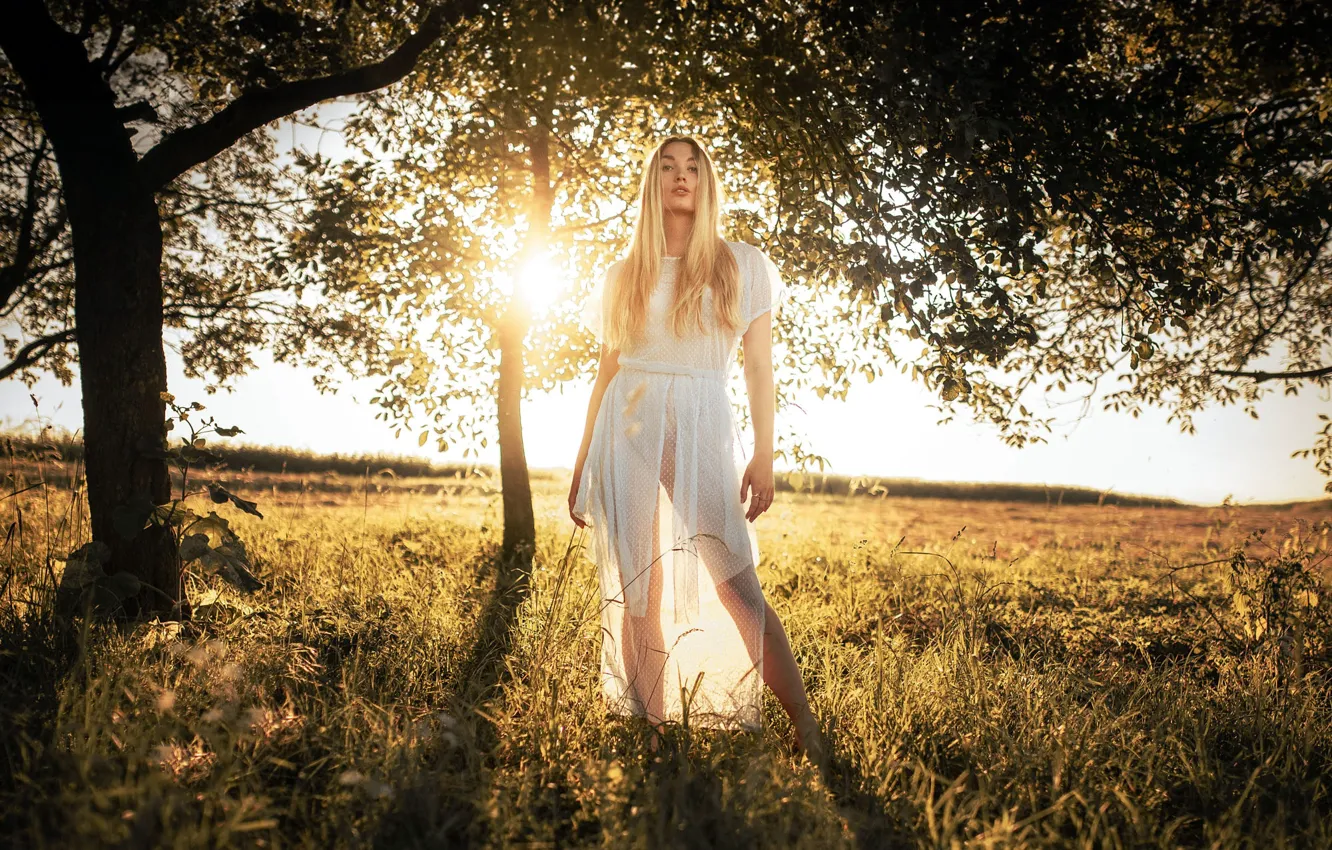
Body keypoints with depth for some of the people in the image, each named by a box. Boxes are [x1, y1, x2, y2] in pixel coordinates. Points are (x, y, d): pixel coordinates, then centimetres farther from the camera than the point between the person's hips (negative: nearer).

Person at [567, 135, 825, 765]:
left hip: (703, 429, -2)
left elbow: (759, 370, 4)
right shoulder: (625, 275, 14)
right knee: (638, 594, 0)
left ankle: (808, 735, -4)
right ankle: (651, 732, 9)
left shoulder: (743, 265, 9)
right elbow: (607, 373, 15)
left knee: (736, 585, -11)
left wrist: (764, 456, -5)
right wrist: (583, 463, 12)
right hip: (629, 429, 2)